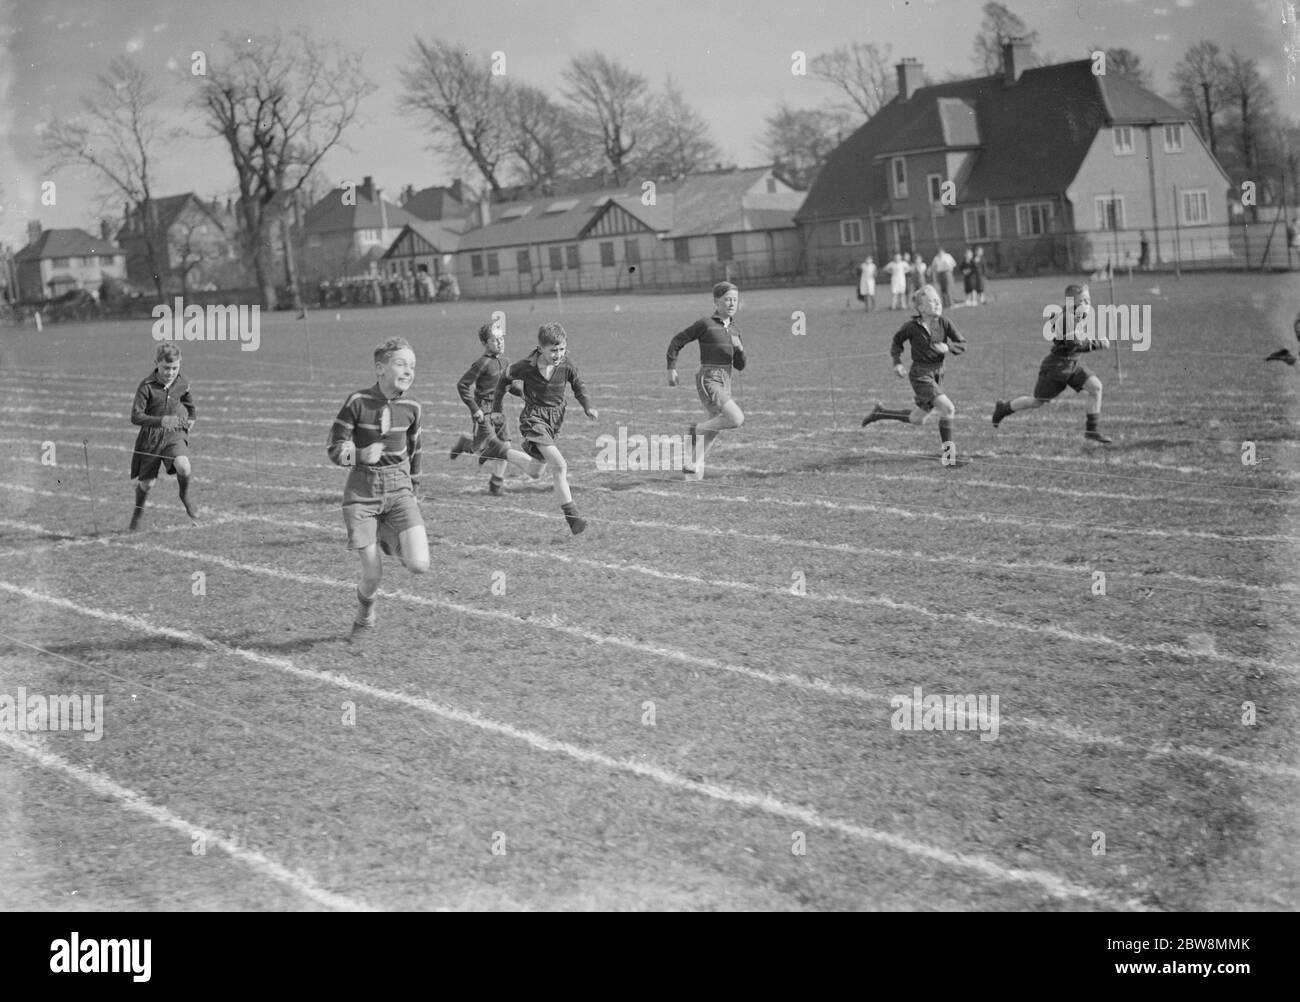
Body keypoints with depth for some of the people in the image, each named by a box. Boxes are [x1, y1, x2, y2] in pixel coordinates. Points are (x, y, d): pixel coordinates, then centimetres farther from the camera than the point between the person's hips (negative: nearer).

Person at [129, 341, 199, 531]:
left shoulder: (182, 384, -4)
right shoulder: (146, 386, -17)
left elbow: (188, 401, 20)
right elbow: (136, 416, -20)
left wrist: (190, 419, 7)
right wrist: (161, 420, -32)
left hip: (174, 434, 1)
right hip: (150, 437, -1)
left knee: (183, 467, -28)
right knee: (147, 483, 5)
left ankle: (185, 496, 4)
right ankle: (138, 511, 38)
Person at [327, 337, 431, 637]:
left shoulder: (411, 408, 0)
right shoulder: (357, 402, -10)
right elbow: (335, 451, -8)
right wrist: (361, 454, -28)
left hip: (399, 491, 2)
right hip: (362, 493, -2)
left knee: (419, 565, -15)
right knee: (373, 575, -5)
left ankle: (390, 541, 19)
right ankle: (364, 618, 29)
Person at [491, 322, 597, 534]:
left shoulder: (566, 365, -11)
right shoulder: (526, 367, -18)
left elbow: (578, 386, 7)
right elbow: (505, 378, 2)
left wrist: (587, 407, -10)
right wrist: (496, 409, 7)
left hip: (555, 418, 5)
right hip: (534, 418, -5)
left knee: (534, 471, 19)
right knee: (559, 465, -24)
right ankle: (571, 516, -17)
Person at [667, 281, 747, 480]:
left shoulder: (734, 331, 13)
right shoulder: (705, 324, -7)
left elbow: (740, 366, 14)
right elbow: (677, 341, 0)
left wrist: (739, 348, -6)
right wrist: (671, 368, -6)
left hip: (725, 382, 7)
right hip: (708, 381, -7)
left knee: (713, 432, 9)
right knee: (737, 419, -22)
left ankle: (691, 465, 23)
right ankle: (695, 432, -4)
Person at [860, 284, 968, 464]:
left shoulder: (944, 323, -5)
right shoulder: (912, 327, -12)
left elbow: (962, 345, -1)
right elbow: (897, 342, 6)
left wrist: (948, 347, -20)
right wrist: (897, 363, -6)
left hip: (937, 373, 6)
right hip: (920, 374, -6)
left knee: (917, 419, 18)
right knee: (948, 409, -20)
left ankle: (880, 412, 39)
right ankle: (948, 456, -13)